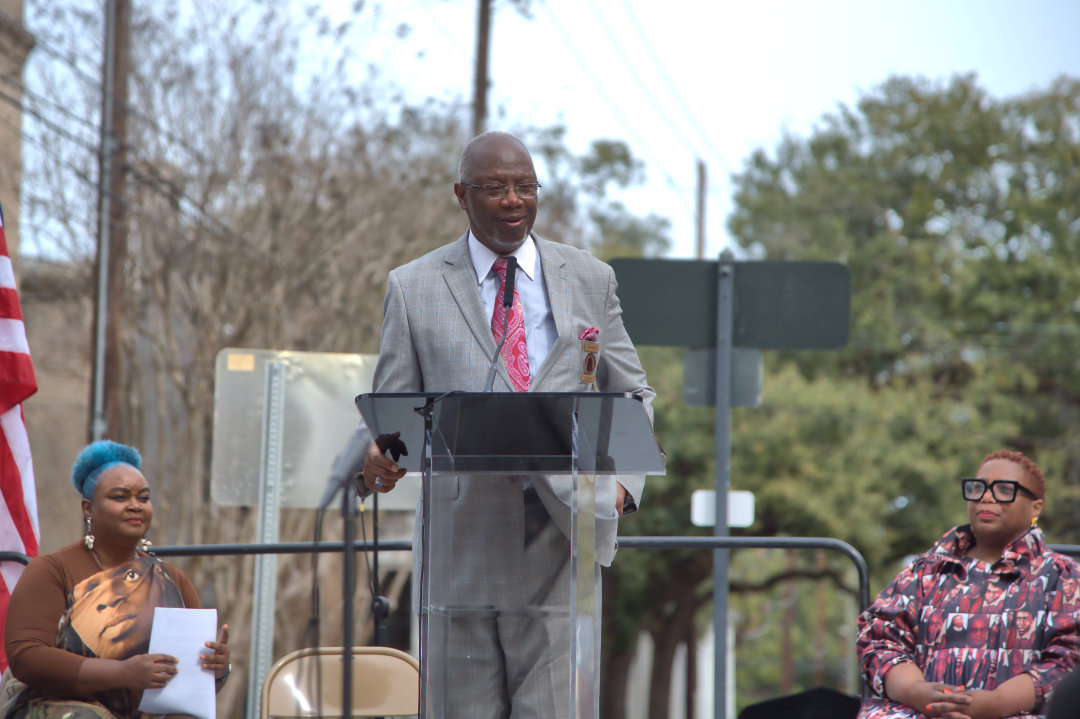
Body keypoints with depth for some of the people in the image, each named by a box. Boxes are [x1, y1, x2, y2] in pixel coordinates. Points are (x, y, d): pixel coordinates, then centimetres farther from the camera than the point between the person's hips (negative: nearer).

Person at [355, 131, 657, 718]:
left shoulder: (591, 279, 13)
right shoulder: (414, 288, 9)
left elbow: (632, 397, 19)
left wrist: (624, 480, 1)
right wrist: (381, 454, -15)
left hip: (564, 531, 0)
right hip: (463, 536, 0)